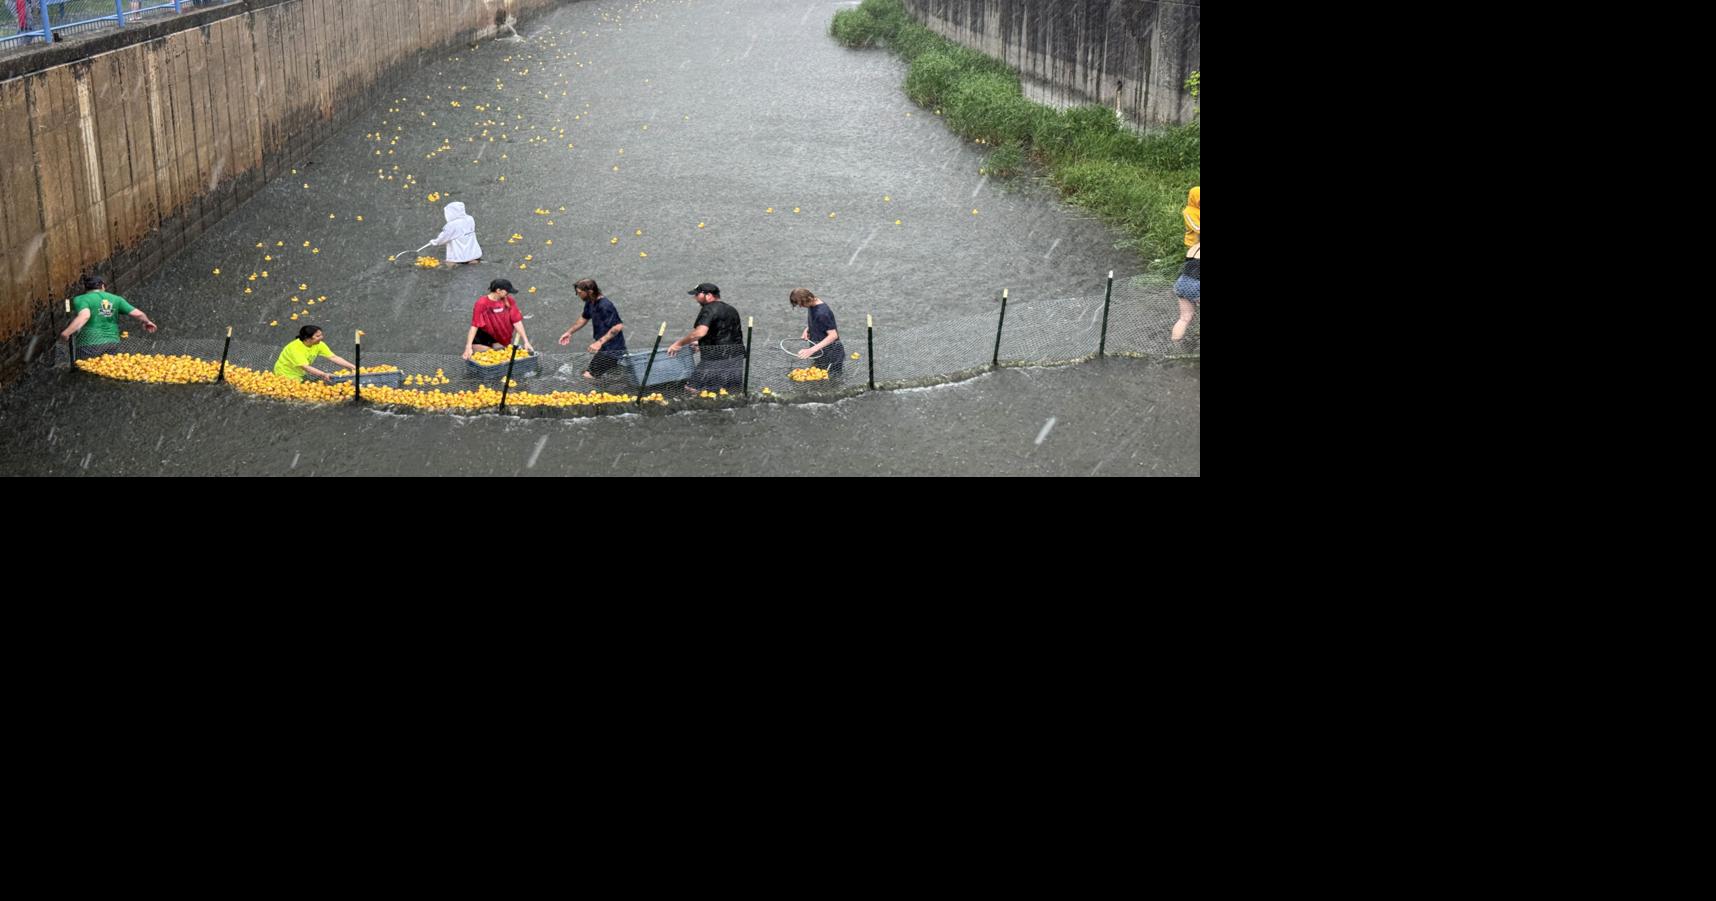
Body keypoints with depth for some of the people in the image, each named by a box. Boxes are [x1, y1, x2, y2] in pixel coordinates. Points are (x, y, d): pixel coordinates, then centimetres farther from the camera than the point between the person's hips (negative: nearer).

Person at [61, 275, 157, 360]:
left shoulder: (80, 299, -3)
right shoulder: (115, 299, 10)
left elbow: (84, 316, -23)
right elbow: (137, 313, 6)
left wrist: (66, 333, -27)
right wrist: (147, 321, 25)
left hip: (90, 344, -4)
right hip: (113, 344, 4)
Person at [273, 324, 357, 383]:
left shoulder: (319, 345, -11)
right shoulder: (295, 348, -30)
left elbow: (334, 357, -15)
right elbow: (305, 367, -39)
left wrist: (352, 367, -25)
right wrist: (323, 374, -51)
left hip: (300, 375, 6)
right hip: (285, 375, -6)